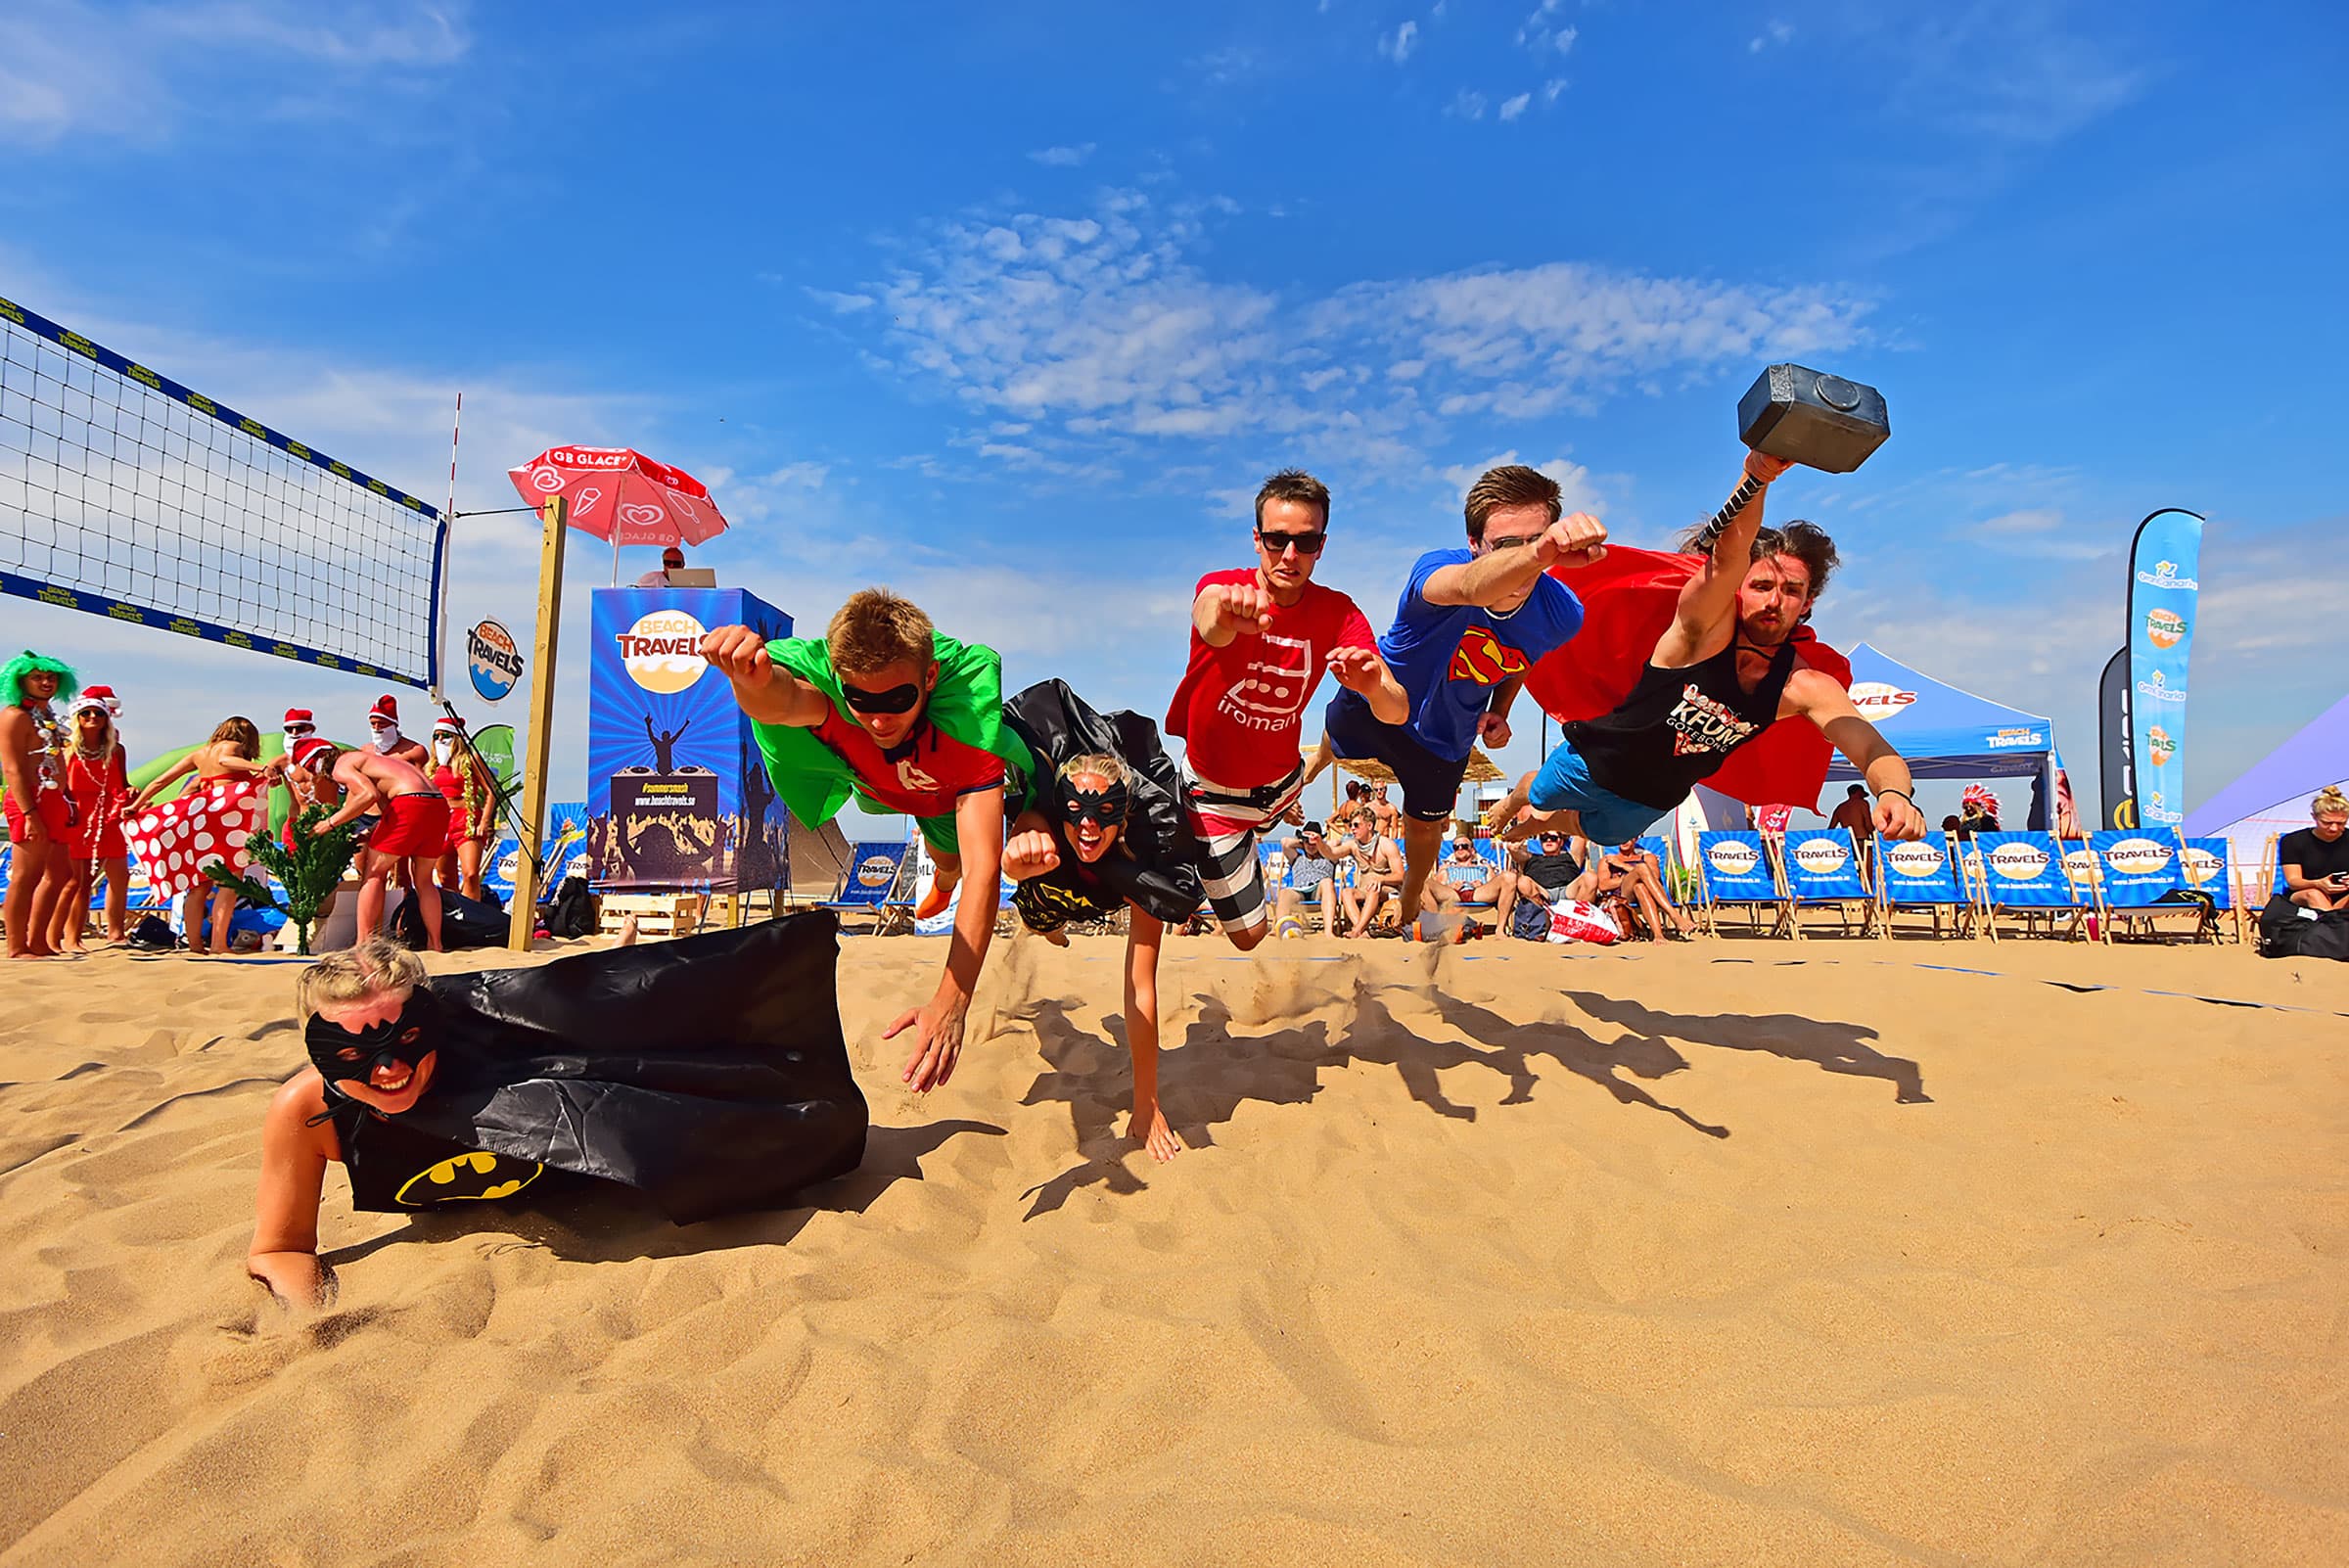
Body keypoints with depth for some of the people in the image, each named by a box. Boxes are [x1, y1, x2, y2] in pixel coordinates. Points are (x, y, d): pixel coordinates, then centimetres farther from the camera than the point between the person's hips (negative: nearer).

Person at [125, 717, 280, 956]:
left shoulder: (199, 754, 21)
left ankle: (195, 943, 10)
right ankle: (218, 943, -12)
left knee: (200, 884, 10)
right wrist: (260, 767, -34)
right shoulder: (232, 746, 3)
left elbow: (160, 780, 21)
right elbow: (225, 760, -21)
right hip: (228, 816, -7)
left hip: (199, 816, 7)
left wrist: (136, 805, 29)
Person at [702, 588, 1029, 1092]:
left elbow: (983, 868, -53)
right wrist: (754, 681, -98)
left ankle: (944, 877, 47)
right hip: (873, 777, 2)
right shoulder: (829, 688, -44)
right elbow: (782, 698, -70)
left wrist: (950, 1005, -63)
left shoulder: (969, 720, -47)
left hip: (955, 788, -1)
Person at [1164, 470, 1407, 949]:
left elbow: (1396, 713, -26)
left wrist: (1374, 687, -50)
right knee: (1249, 934, 4)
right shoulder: (1221, 587, -24)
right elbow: (1209, 627, -51)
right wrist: (1225, 618, -76)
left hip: (1279, 779, 4)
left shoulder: (1338, 613, -16)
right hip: (1214, 788, -4)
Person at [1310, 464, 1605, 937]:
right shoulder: (1437, 568, -43)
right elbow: (1471, 587, -71)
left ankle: (1409, 909, 57)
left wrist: (1499, 712, -16)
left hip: (1444, 739, 3)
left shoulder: (1561, 614, -28)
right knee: (1334, 741, 32)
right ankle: (1313, 768, 73)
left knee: (1426, 825, 23)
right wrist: (1536, 554, -91)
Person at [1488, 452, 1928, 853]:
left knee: (1595, 831, 32)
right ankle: (1508, 807, 63)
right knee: (1538, 795, 26)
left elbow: (1872, 749, -34)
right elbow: (1729, 549, -52)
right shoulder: (1706, 625, -32)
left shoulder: (1807, 687, -23)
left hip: (1652, 800, 4)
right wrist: (1755, 474, -72)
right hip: (1592, 759, -4)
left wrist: (1894, 792, -59)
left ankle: (1534, 824, 66)